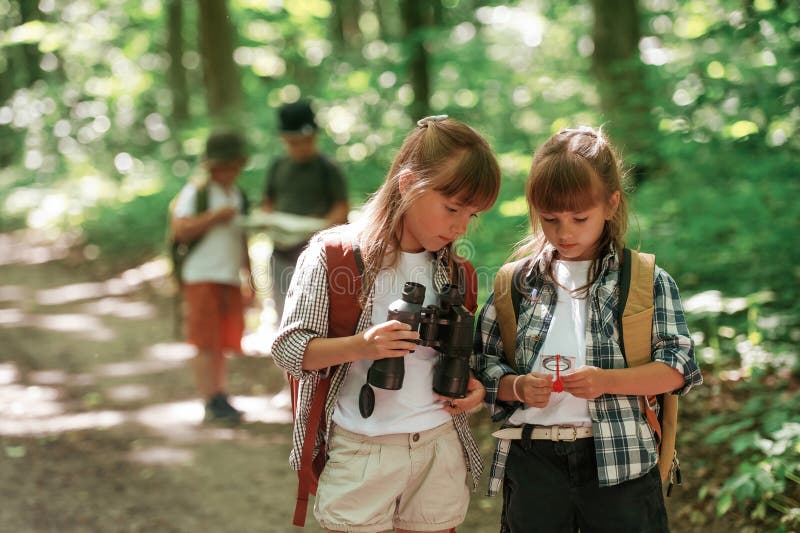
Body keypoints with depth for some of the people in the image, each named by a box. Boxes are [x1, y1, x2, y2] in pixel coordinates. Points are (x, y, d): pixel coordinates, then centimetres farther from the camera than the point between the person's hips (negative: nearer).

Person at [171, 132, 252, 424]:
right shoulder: (194, 192, -3)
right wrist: (214, 216, -17)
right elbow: (180, 230, -13)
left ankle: (220, 399, 12)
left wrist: (249, 278, 19)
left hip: (230, 279, 6)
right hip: (201, 276, -6)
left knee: (223, 344, 6)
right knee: (206, 343, -8)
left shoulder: (239, 196, 16)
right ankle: (213, 402, -9)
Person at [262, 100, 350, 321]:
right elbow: (268, 203, 22)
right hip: (282, 250, 5)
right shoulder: (278, 167, 15)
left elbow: (342, 209, -1)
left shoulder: (326, 168, 0)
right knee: (283, 314, 8)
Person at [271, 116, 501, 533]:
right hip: (361, 451, -4)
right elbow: (287, 349, -9)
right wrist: (359, 346, -25)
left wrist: (470, 383, -3)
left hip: (440, 447, 4)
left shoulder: (452, 269, 6)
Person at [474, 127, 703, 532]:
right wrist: (518, 388, -14)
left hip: (618, 459, -2)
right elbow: (483, 367, 7)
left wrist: (607, 381, -19)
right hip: (532, 459, 2)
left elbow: (677, 368, -3)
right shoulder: (516, 284, 7)